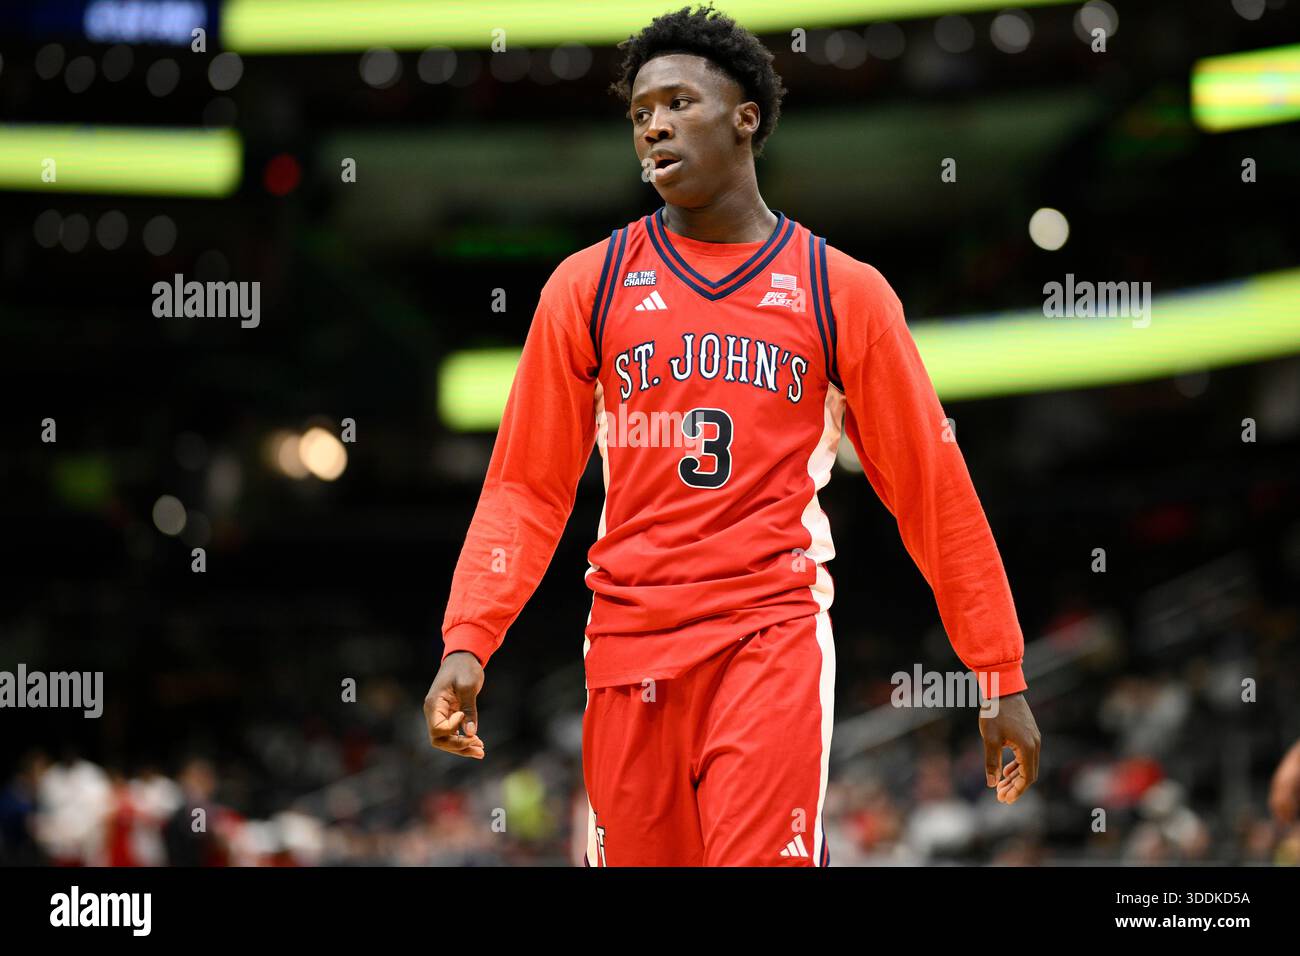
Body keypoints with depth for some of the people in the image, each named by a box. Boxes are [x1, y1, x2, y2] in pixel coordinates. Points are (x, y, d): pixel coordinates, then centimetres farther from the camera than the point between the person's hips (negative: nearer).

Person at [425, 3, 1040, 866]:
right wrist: (467, 643, -5)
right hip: (629, 643, 2)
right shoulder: (589, 286, 8)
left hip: (773, 640, -2)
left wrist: (1004, 679, 5)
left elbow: (933, 489, 6)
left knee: (759, 858, -18)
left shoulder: (842, 292, 4)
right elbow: (528, 488, 8)